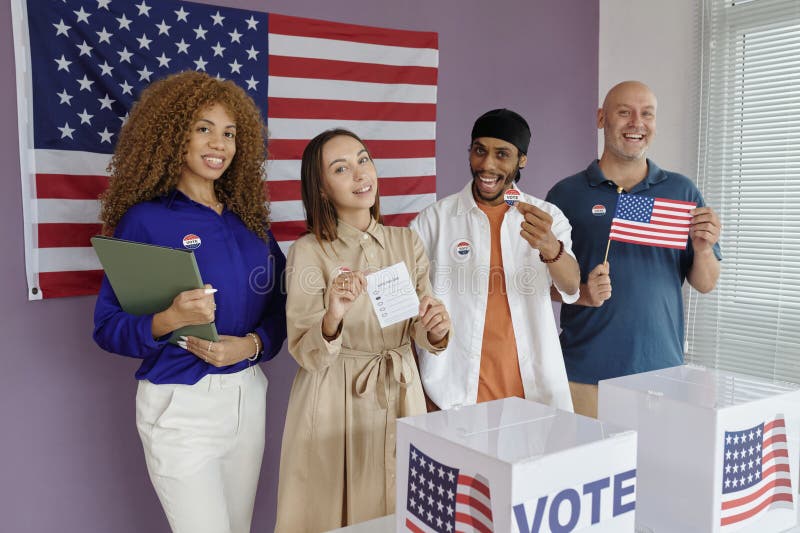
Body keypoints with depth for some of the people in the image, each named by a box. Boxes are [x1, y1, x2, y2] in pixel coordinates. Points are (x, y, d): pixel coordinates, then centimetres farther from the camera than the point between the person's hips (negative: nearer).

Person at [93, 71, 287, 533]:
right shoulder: (145, 220, -8)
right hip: (180, 403, -5)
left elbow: (279, 305, 8)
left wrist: (252, 344, -12)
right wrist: (169, 320, -28)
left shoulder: (250, 219, 7)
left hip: (248, 394, 5)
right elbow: (108, 326, -9)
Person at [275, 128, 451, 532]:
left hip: (401, 396, 4)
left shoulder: (407, 242, 1)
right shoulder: (308, 251, -10)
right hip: (335, 405, -3)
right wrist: (332, 318, -32)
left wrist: (436, 330, -22)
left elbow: (421, 333, 1)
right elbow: (307, 357, -13)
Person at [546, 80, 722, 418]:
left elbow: (705, 285, 9)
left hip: (662, 369, 2)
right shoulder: (566, 194, 1)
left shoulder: (682, 192, 7)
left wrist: (703, 248, -12)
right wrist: (584, 293, -17)